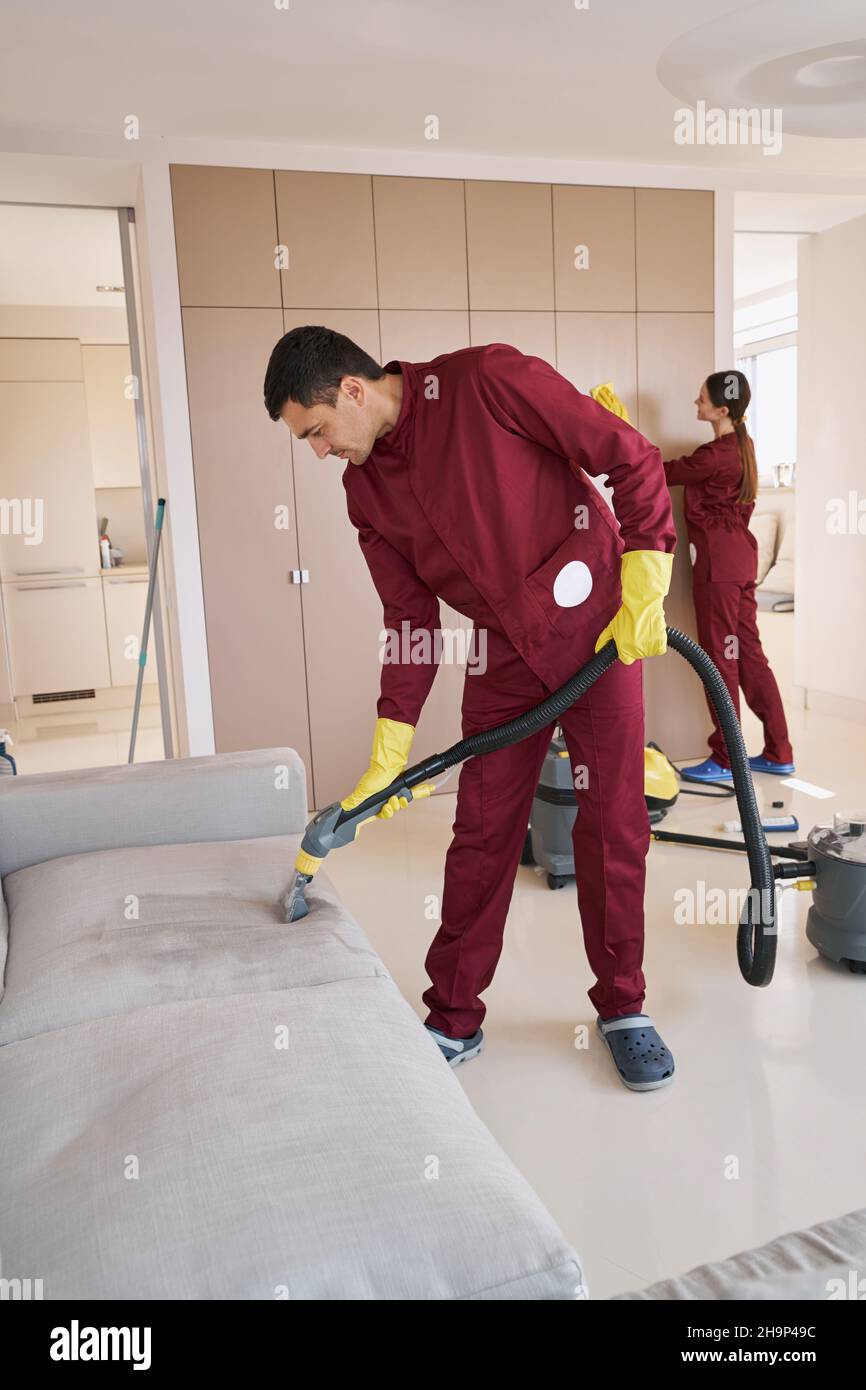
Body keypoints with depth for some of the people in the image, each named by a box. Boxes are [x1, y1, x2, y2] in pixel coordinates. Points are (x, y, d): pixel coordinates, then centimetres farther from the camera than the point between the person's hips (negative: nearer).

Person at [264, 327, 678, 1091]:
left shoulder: (488, 379, -15)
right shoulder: (365, 489, 2)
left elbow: (633, 458, -12)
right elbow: (410, 619, 4)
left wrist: (644, 588, -17)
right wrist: (389, 751, 1)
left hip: (597, 628, -4)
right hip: (503, 653, 5)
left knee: (613, 821, 2)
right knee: (481, 834, 5)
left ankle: (623, 1008, 21)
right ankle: (454, 1020, 20)